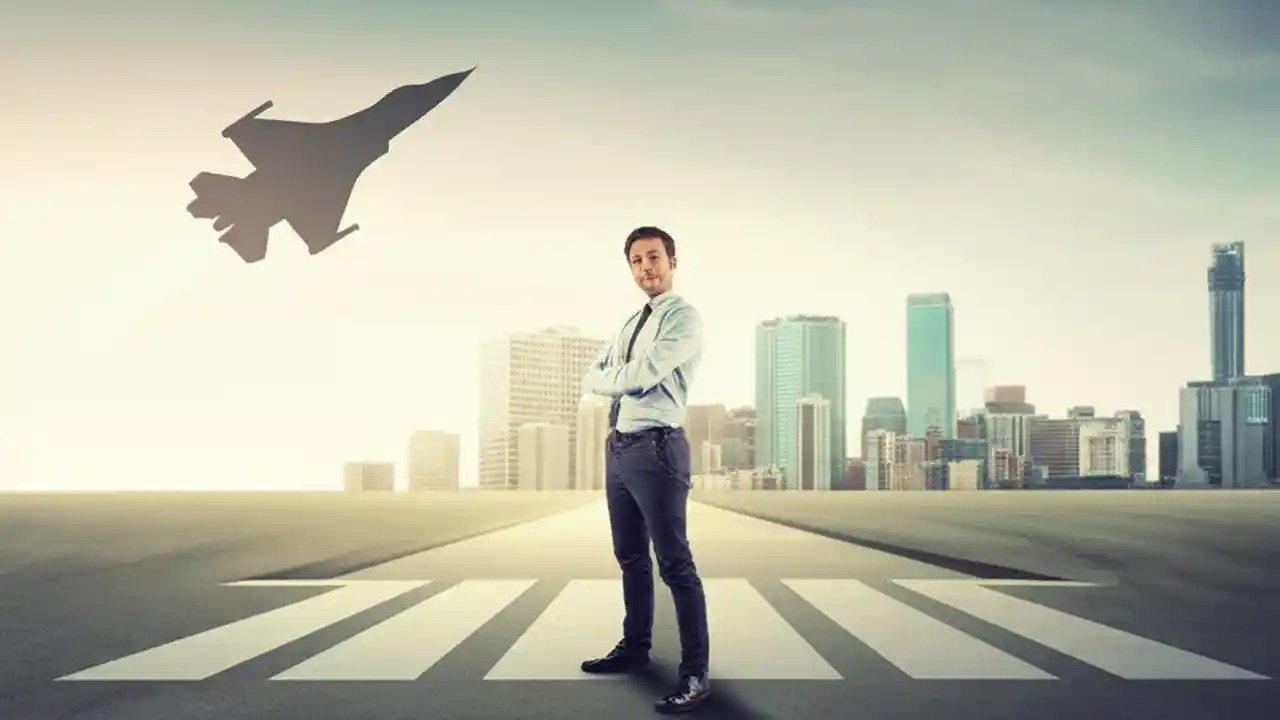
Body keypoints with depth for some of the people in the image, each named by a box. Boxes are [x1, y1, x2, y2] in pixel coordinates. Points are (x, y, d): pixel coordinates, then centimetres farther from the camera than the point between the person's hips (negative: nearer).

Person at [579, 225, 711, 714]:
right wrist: (622, 379, -7)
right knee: (630, 557, 17)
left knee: (674, 562, -8)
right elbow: (591, 380, 13)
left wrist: (612, 376, 1)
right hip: (618, 447, 9)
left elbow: (641, 375, -19)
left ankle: (695, 672, -4)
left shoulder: (683, 317, -7)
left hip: (655, 447, -9)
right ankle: (635, 646, 30)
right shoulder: (631, 323, 20)